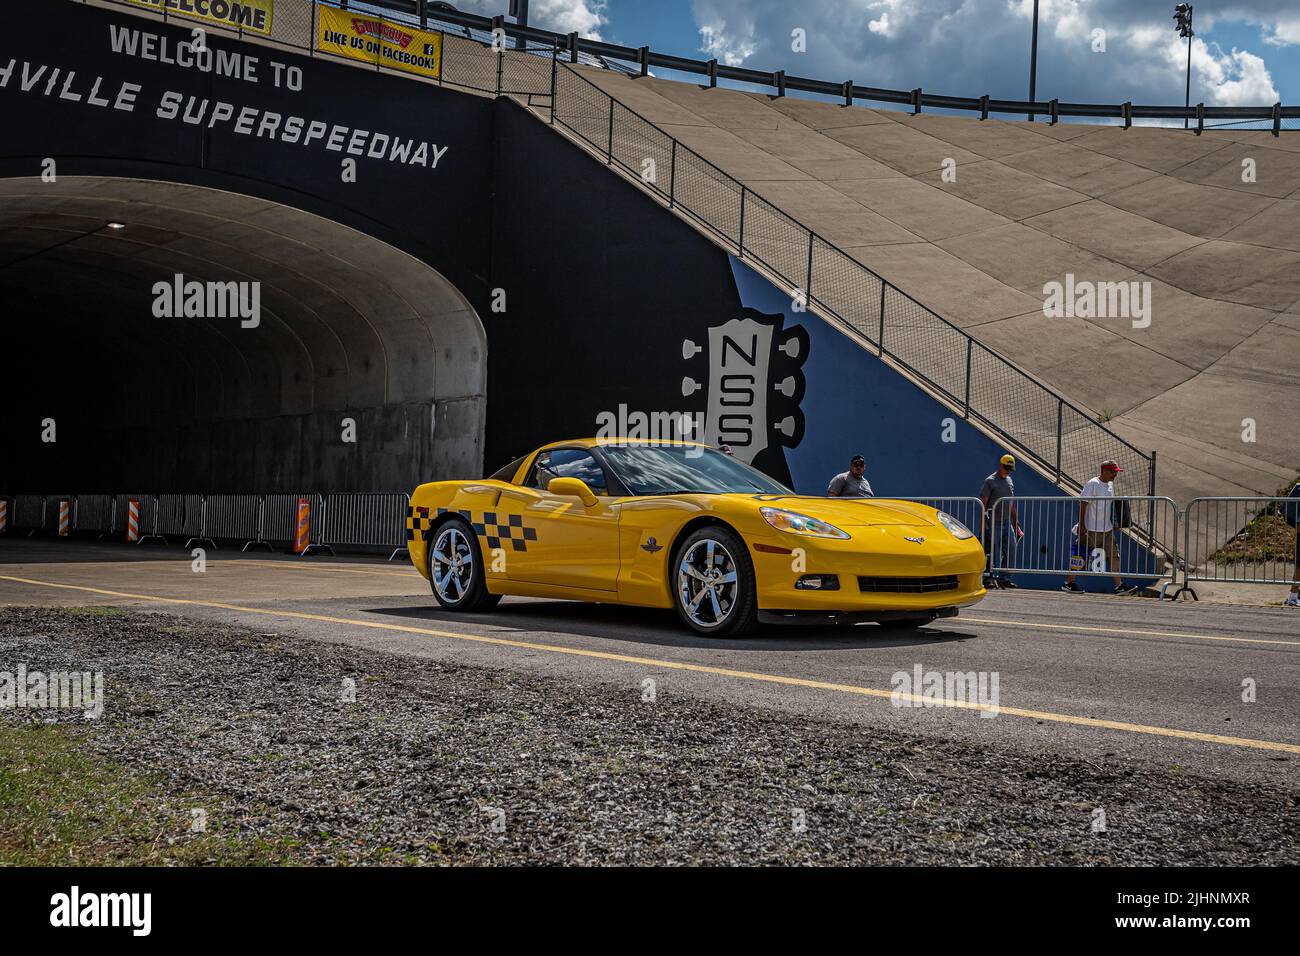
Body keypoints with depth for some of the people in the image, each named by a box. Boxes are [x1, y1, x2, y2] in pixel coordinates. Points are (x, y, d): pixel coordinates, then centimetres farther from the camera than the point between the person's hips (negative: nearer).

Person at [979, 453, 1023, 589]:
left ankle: (1003, 578, 11)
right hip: (994, 523, -7)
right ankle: (988, 578, 1)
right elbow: (983, 504, -10)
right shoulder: (990, 481, -6)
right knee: (993, 553, -6)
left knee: (1009, 552, 3)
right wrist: (982, 524, -16)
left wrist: (1016, 523, 18)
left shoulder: (1009, 481, 16)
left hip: (1007, 523, 7)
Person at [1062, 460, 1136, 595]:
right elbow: (1083, 503, -17)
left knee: (1114, 555, 2)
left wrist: (1113, 523, 21)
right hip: (1091, 529, -8)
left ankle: (1119, 586, 2)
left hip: (1107, 529, 8)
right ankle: (1069, 583, 10)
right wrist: (1081, 524, -21)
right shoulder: (1093, 484, -14)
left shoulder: (1110, 484, 12)